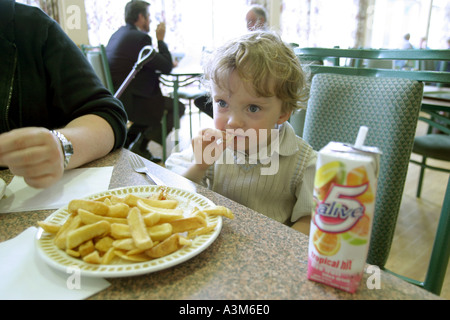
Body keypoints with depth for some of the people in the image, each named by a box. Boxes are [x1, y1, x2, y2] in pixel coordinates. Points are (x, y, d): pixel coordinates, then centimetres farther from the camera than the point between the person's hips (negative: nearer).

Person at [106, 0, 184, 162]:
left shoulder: (119, 33, 13)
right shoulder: (141, 38, -17)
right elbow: (166, 68, -14)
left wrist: (166, 61, 11)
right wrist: (160, 40, -4)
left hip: (115, 96, 10)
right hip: (128, 101, -10)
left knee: (160, 99, 26)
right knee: (177, 107, 1)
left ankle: (129, 138, 20)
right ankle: (140, 146, 1)